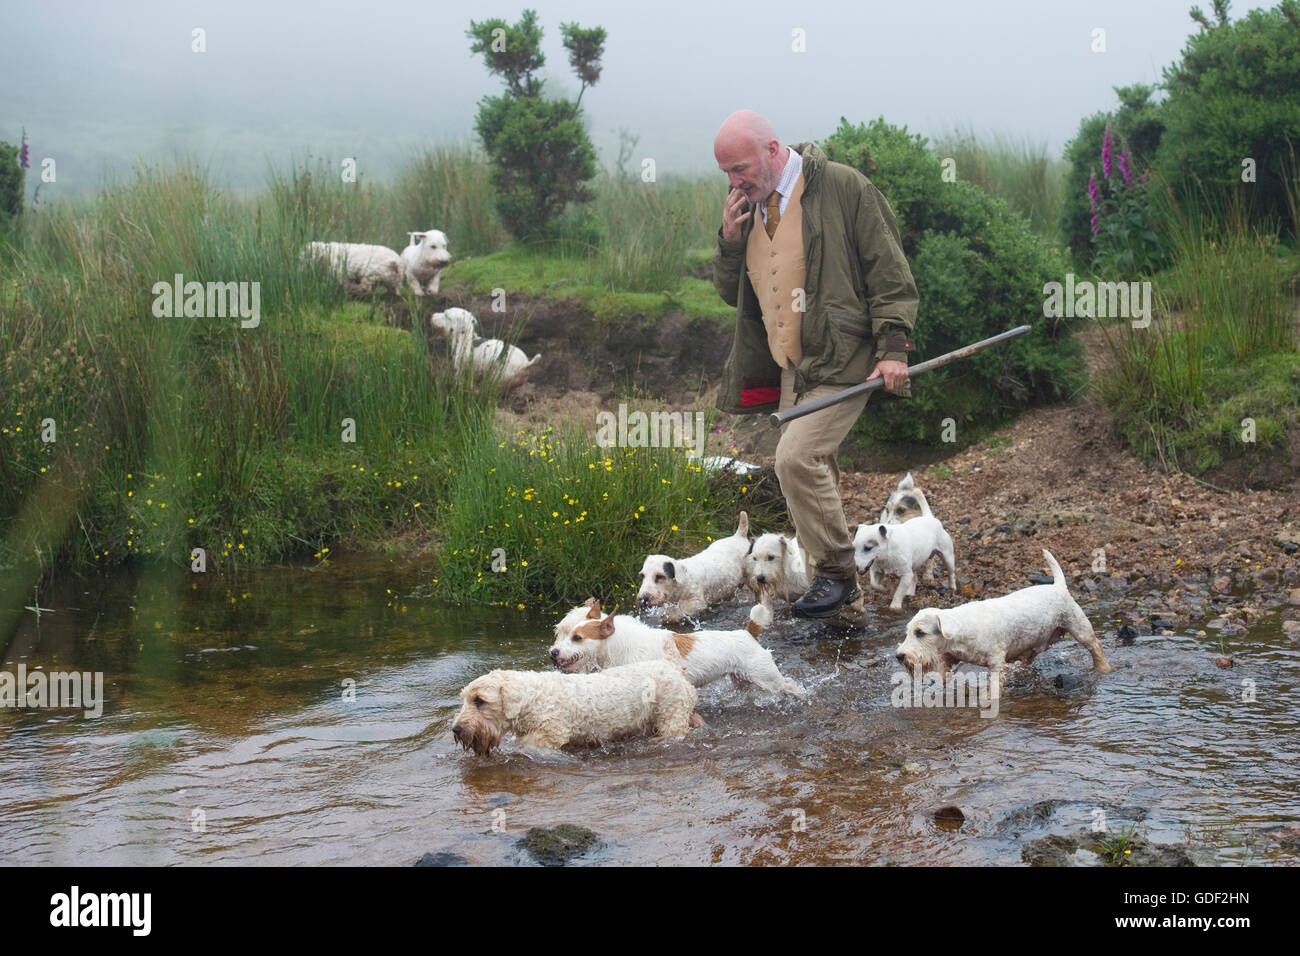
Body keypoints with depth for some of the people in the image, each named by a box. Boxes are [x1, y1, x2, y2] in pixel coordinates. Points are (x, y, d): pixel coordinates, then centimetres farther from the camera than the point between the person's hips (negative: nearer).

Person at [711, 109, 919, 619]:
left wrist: (893, 348, -14)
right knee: (808, 467, 9)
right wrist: (729, 242, -1)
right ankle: (830, 578, 20)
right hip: (790, 365, 8)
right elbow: (731, 293, 19)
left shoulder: (843, 188, -8)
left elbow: (889, 271, -7)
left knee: (797, 458, -21)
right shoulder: (750, 205, 13)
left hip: (842, 358, -8)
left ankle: (836, 573, -10)